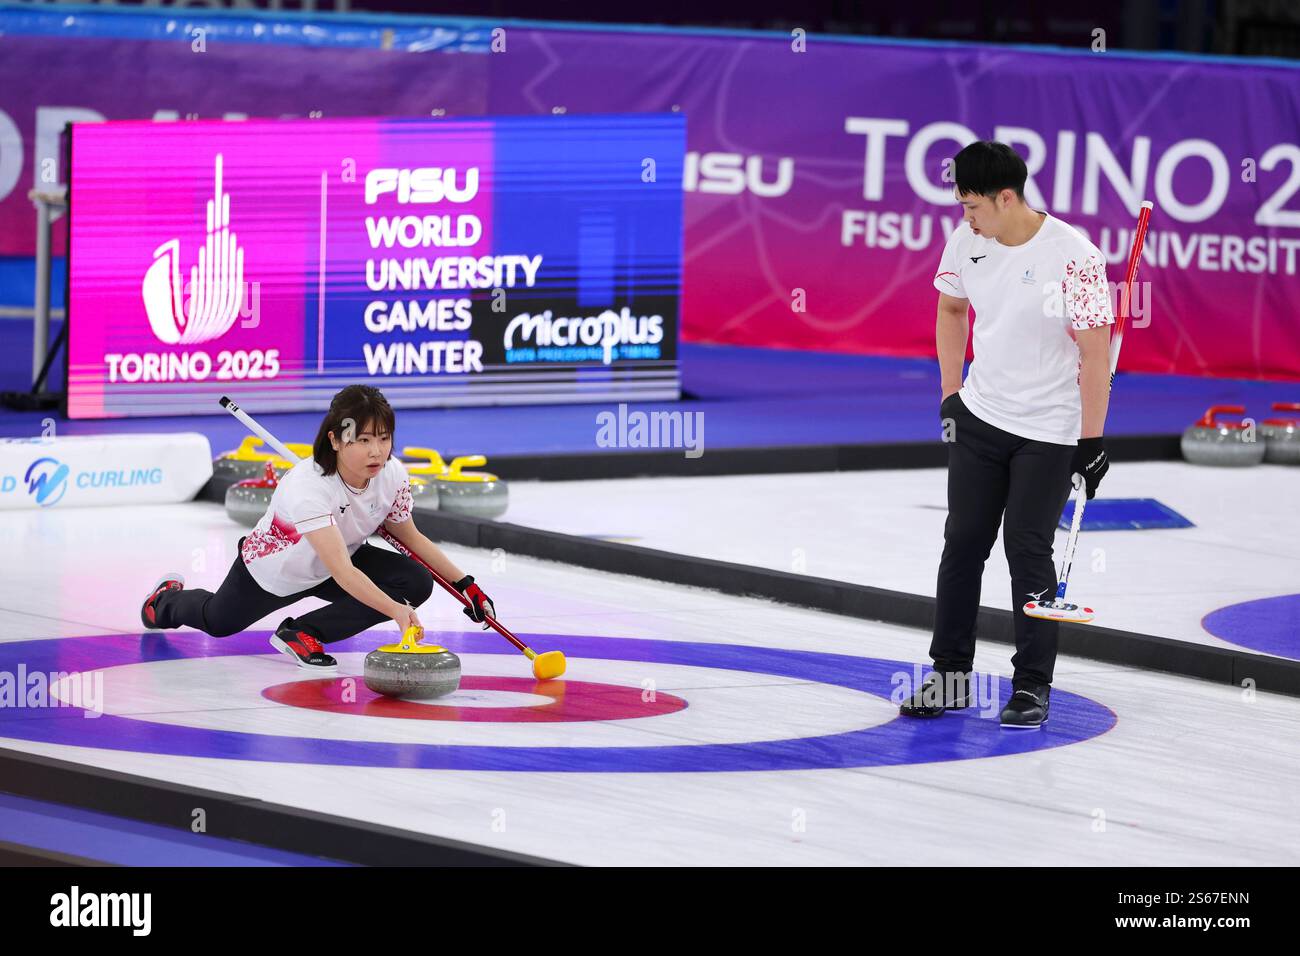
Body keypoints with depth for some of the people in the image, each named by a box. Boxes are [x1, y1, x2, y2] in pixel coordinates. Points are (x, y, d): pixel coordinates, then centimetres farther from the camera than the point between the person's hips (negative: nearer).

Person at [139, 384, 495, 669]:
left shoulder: (393, 475, -26)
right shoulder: (307, 486, -44)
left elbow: (411, 537, -5)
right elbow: (342, 572, -52)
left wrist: (466, 585, -10)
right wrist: (395, 611, -64)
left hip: (338, 559, 4)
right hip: (272, 570, -4)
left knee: (416, 583, -21)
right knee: (217, 622, 21)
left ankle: (301, 633, -11)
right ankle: (167, 598, 59)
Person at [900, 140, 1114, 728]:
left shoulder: (1073, 256, -21)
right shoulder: (967, 241, -4)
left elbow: (1095, 353, -18)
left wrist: (1091, 442, -18)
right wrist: (951, 394, 10)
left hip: (1049, 431, -5)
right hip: (981, 416, 5)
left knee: (1028, 549, -5)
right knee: (963, 542, 7)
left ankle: (1032, 685, 6)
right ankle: (950, 674, 17)